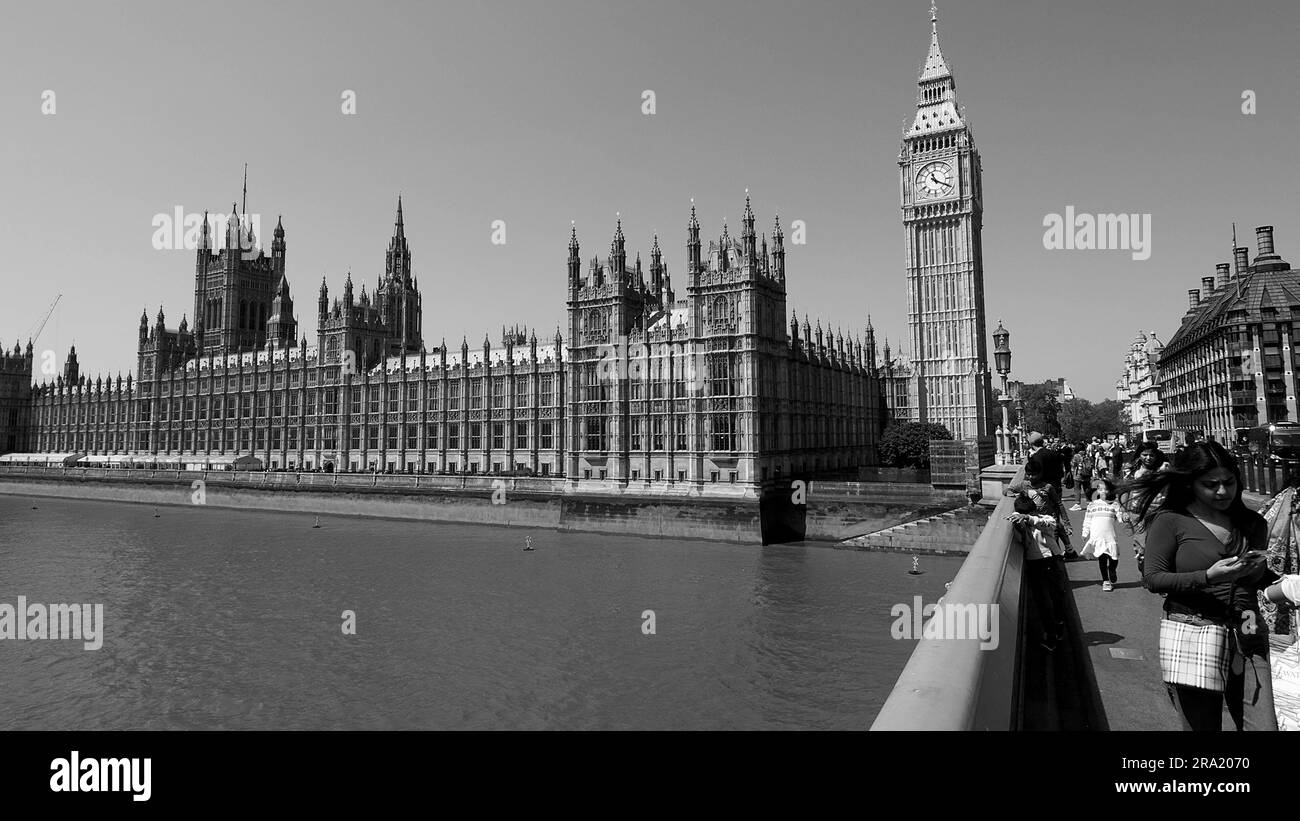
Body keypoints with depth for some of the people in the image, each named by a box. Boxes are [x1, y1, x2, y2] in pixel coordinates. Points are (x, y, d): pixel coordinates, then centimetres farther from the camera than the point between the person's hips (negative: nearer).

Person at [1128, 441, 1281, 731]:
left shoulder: (1252, 523, 10)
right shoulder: (1170, 521, -6)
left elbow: (1261, 581, 19)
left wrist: (1258, 571, -4)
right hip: (1191, 637, -4)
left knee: (1264, 726, -2)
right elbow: (1153, 578, -9)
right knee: (1202, 725, 4)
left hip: (1247, 639, 4)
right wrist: (1208, 577, -19)